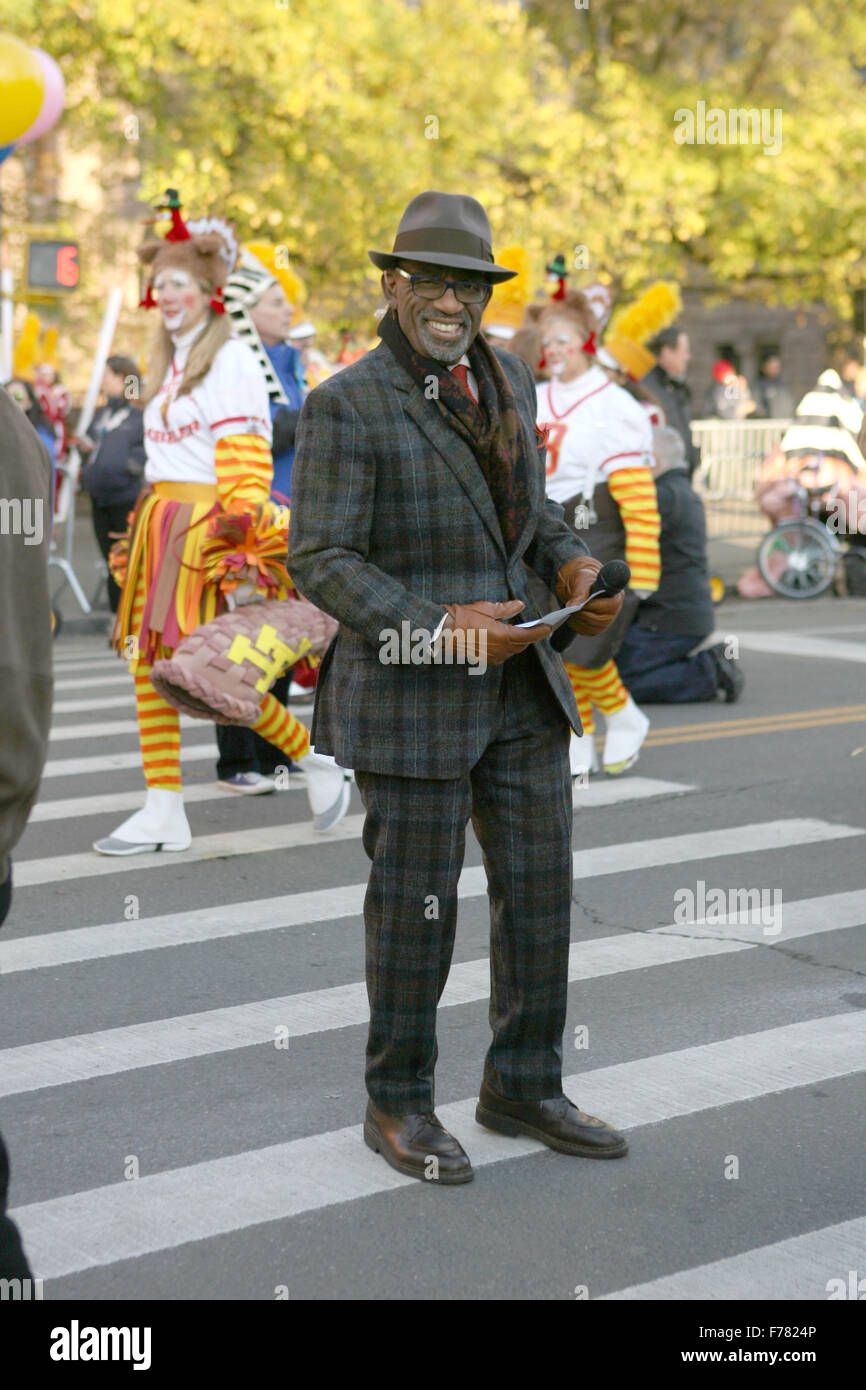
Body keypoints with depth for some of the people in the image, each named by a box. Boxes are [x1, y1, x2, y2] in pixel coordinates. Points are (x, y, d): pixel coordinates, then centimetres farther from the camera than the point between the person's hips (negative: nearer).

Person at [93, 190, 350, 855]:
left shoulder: (232, 360, -8)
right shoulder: (169, 362, 18)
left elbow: (246, 464, -13)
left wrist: (243, 545, -18)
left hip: (208, 524, -8)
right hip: (158, 521, 8)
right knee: (148, 664, 3)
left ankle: (317, 762, 10)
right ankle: (164, 811, 8)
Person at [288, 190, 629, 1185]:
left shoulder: (503, 377, 9)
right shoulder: (347, 406, -13)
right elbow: (321, 562, -16)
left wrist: (573, 567, -2)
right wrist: (438, 628, -26)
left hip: (520, 687, 7)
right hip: (410, 693, -7)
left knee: (540, 887, 10)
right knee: (414, 906, 4)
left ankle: (523, 1090, 26)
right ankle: (397, 1105, 22)